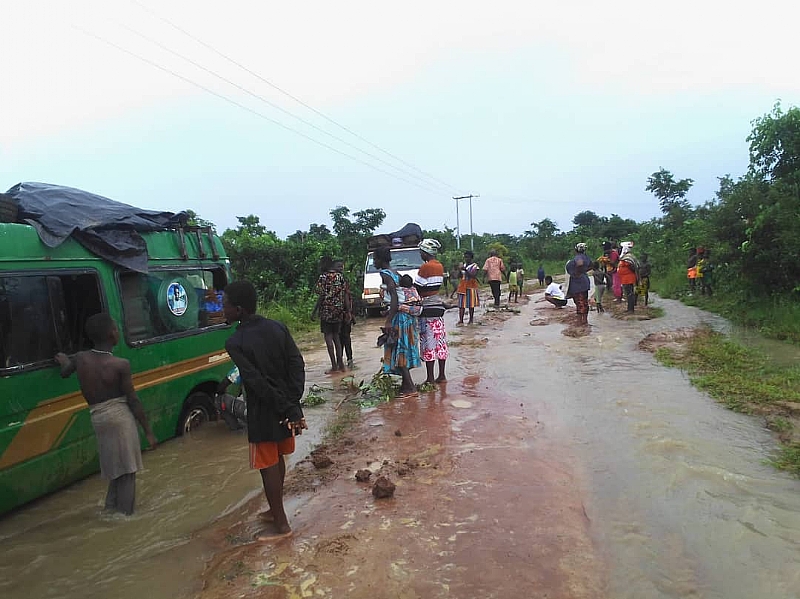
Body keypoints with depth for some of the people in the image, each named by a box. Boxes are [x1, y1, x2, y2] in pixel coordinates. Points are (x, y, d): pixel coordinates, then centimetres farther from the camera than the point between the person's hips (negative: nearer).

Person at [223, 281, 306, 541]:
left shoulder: (235, 343, -17)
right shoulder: (277, 328, -2)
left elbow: (257, 383, -22)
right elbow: (297, 364, -7)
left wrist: (286, 409, -18)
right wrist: (293, 404, -9)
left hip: (263, 412, -6)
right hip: (286, 406, 6)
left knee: (268, 466, 9)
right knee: (277, 460, 22)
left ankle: (281, 524, 21)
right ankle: (276, 510, 39)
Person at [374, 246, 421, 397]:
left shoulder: (385, 274, -11)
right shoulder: (395, 273, 16)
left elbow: (394, 297, -21)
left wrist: (389, 321, -24)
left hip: (398, 316, -9)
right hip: (406, 314, 9)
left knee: (398, 350, -5)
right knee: (403, 350, 14)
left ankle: (410, 388, -5)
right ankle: (406, 384, 21)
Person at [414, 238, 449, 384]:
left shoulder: (425, 267, -14)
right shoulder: (439, 266, 10)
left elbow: (417, 289, -13)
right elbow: (433, 285, 10)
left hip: (427, 308, -8)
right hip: (438, 305, 8)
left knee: (428, 343, -3)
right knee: (440, 341, 11)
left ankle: (430, 379, 2)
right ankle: (441, 376, 18)